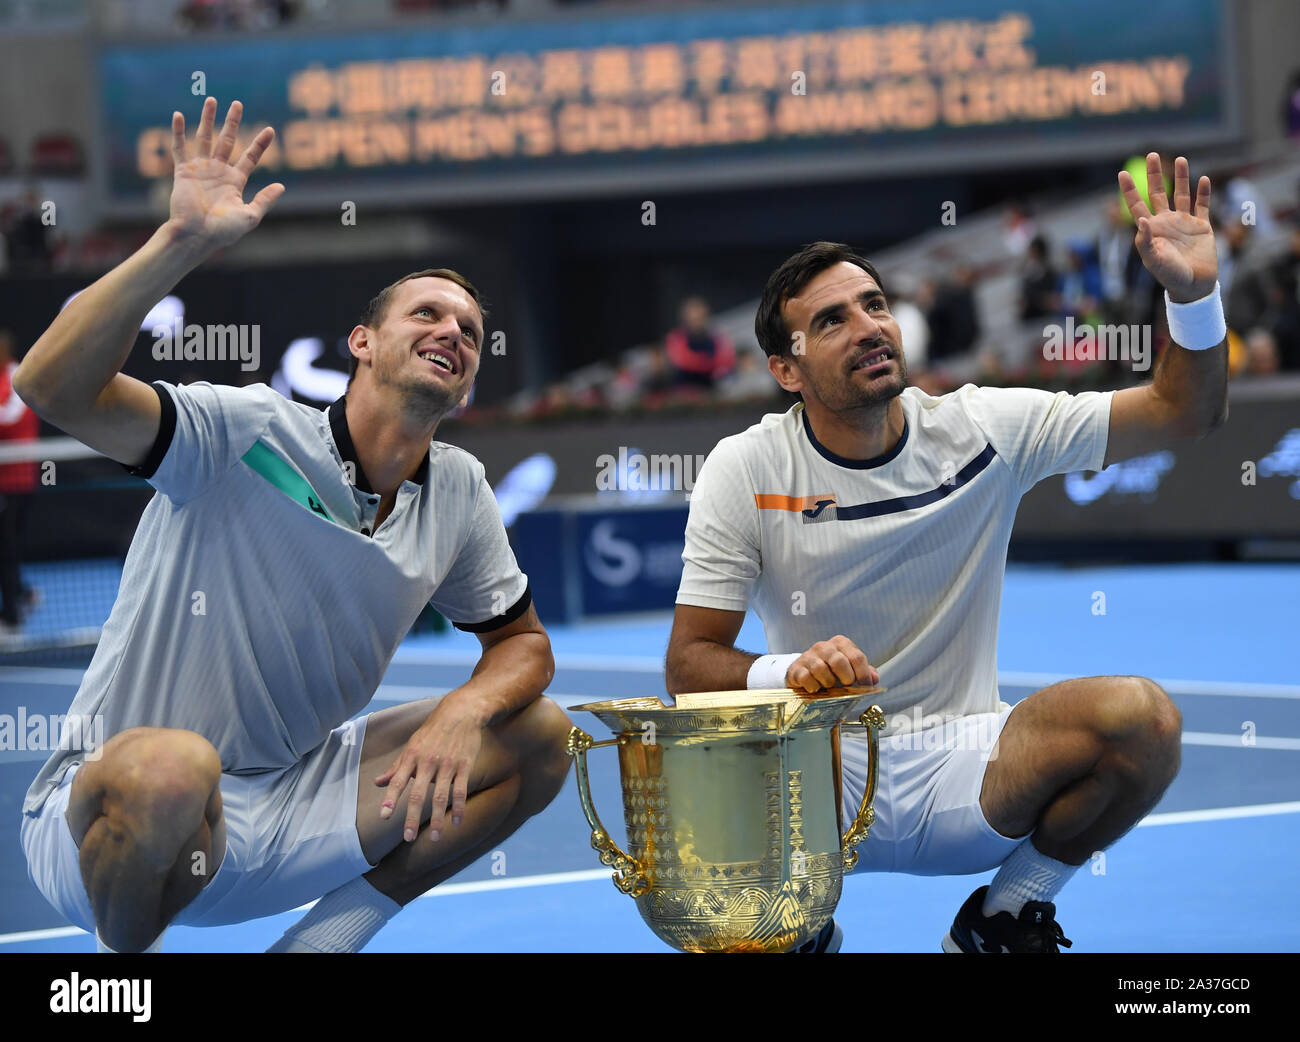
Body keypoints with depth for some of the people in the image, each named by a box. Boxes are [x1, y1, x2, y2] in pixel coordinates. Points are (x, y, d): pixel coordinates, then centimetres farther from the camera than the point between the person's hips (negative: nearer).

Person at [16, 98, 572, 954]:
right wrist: (184, 243, -38)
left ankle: (323, 941, 4)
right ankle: (123, 959, -8)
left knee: (539, 734, -2)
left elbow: (520, 639, 15)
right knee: (171, 764, -41)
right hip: (107, 823, -6)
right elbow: (54, 387, -28)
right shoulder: (246, 433, -14)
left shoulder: (458, 489, 5)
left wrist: (465, 714, -8)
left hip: (287, 806, 6)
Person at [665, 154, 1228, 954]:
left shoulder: (984, 429, -1)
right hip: (821, 773, -1)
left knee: (1141, 719, -28)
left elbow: (1188, 411, 1)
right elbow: (690, 661, -9)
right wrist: (789, 671, -30)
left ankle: (1006, 917, 0)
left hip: (964, 768, 1)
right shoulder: (746, 470, -5)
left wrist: (1194, 292, -18)